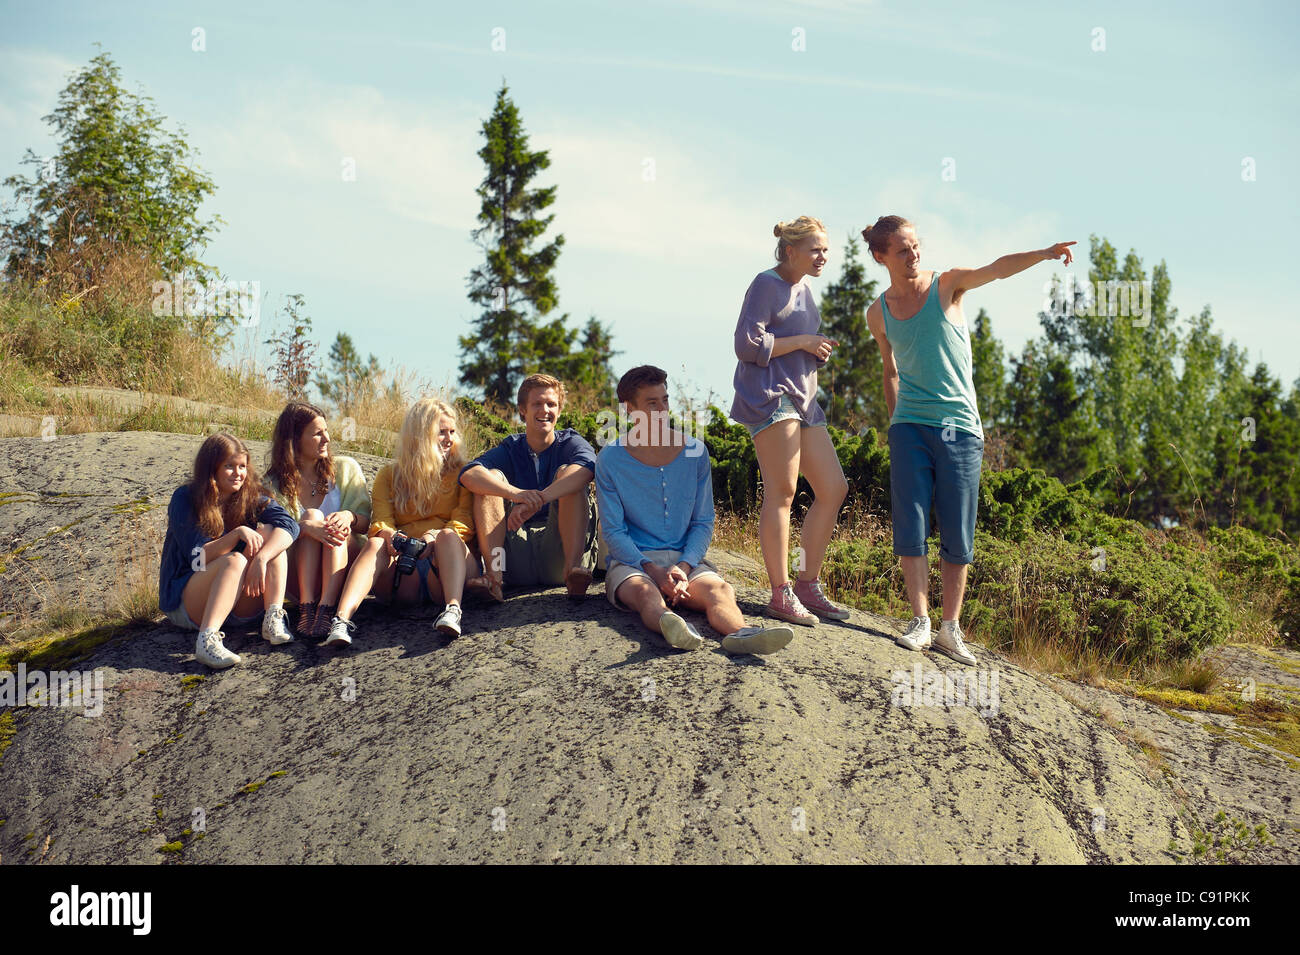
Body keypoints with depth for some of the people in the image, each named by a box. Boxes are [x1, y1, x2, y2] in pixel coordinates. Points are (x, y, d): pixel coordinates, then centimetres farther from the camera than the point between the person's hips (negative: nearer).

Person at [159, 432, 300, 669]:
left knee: (268, 532, -15)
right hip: (186, 605, -4)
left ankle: (273, 619, -27)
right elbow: (197, 558, -17)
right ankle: (207, 639, -49)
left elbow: (289, 525, -17)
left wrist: (261, 558, -34)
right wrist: (238, 534, -30)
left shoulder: (251, 496, 2)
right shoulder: (185, 499, -8)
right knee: (235, 561, -32)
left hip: (241, 606, 4)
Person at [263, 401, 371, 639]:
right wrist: (305, 526, -33)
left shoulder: (345, 469, 8)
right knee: (312, 516, -24)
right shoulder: (276, 484, 3)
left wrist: (350, 517, -22)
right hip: (299, 580, -1)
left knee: (336, 525, -25)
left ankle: (327, 608, -44)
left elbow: (367, 521, 2)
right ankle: (306, 607, -39)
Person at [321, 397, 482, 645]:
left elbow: (463, 524, 3)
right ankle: (342, 620, -51)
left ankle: (453, 608, -56)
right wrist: (390, 535, -22)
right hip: (403, 572, 1)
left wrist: (435, 537, -21)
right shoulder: (389, 475, 19)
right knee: (376, 544, -28)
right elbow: (381, 522, 5)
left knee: (448, 536, -31)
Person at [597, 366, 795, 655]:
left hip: (685, 559, 3)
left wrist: (683, 566, -12)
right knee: (644, 591, -38)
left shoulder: (695, 452, 6)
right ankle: (669, 625, -73)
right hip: (631, 561, -3)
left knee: (720, 588, -31)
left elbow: (703, 522, 8)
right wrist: (654, 571, -20)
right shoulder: (610, 460, -2)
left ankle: (739, 634, -64)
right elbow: (613, 532, -4)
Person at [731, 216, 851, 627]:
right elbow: (748, 344, -15)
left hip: (802, 400, 10)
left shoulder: (804, 289, 22)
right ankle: (781, 594, -8)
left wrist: (820, 351, 13)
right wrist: (802, 341, -12)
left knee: (834, 488, 5)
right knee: (781, 493, -12)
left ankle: (808, 586, 12)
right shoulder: (767, 285, -6)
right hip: (770, 397, -10)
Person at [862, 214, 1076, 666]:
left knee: (958, 535, 0)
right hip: (910, 427, 2)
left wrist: (1044, 253, -37)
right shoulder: (879, 313, 7)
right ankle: (920, 622, 3)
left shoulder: (946, 285, -2)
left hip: (959, 426, -2)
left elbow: (996, 269, -20)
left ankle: (951, 628, 8)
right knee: (911, 525, -5)